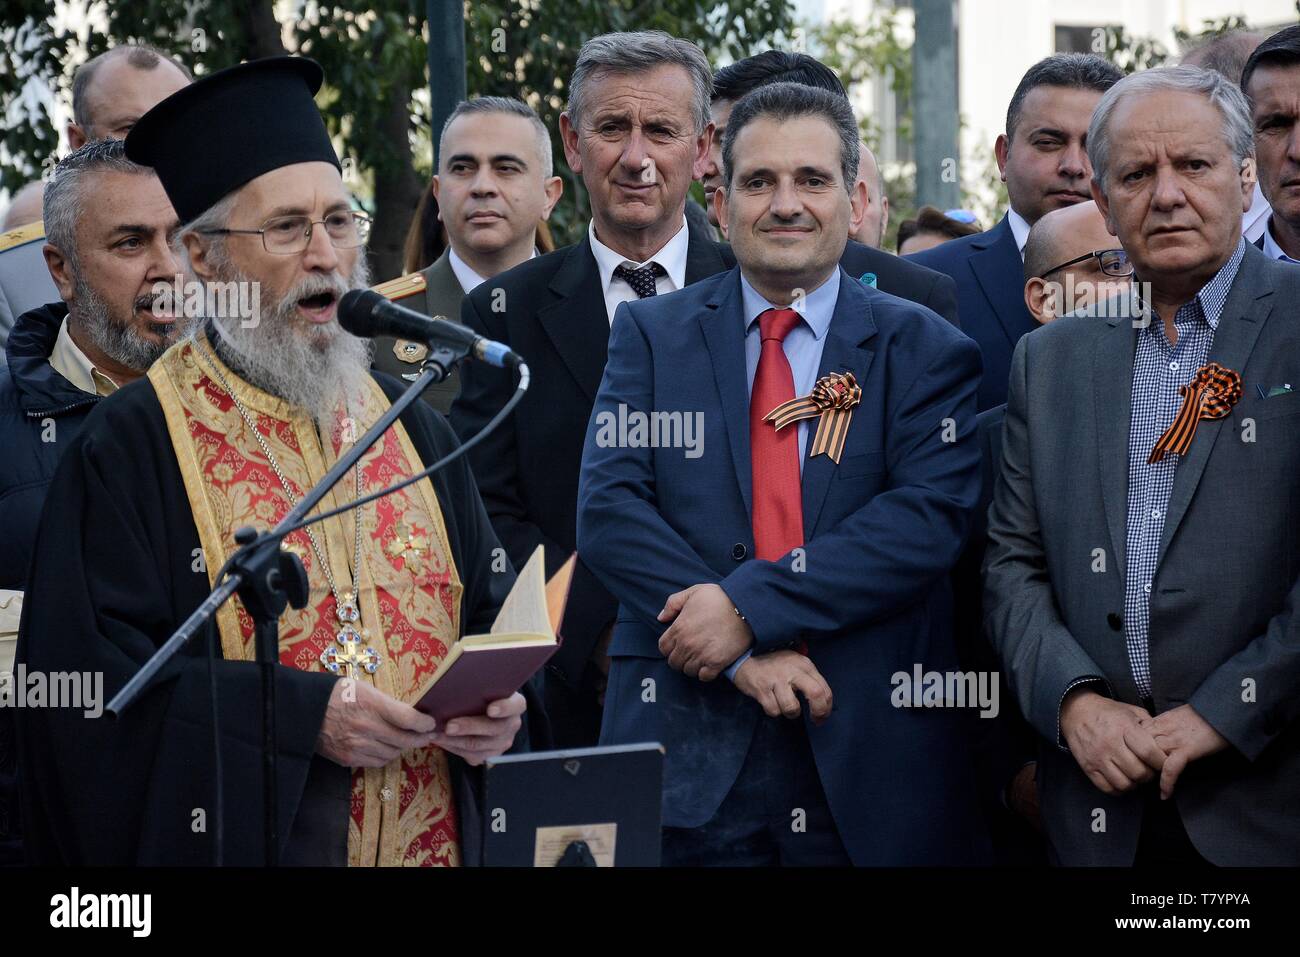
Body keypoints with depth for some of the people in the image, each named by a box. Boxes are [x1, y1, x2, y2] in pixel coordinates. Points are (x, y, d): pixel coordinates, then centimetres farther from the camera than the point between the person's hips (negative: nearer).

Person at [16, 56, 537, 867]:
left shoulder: (409, 426, 8)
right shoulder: (130, 445, -8)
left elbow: (491, 610, 12)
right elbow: (90, 676, -16)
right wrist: (302, 715, -22)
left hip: (437, 836, 5)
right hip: (240, 838, -5)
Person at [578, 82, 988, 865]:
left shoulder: (925, 350, 5)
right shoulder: (651, 334, 8)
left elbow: (931, 517, -8)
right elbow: (607, 508, -3)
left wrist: (751, 606, -17)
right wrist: (742, 652, -14)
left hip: (872, 754, 0)